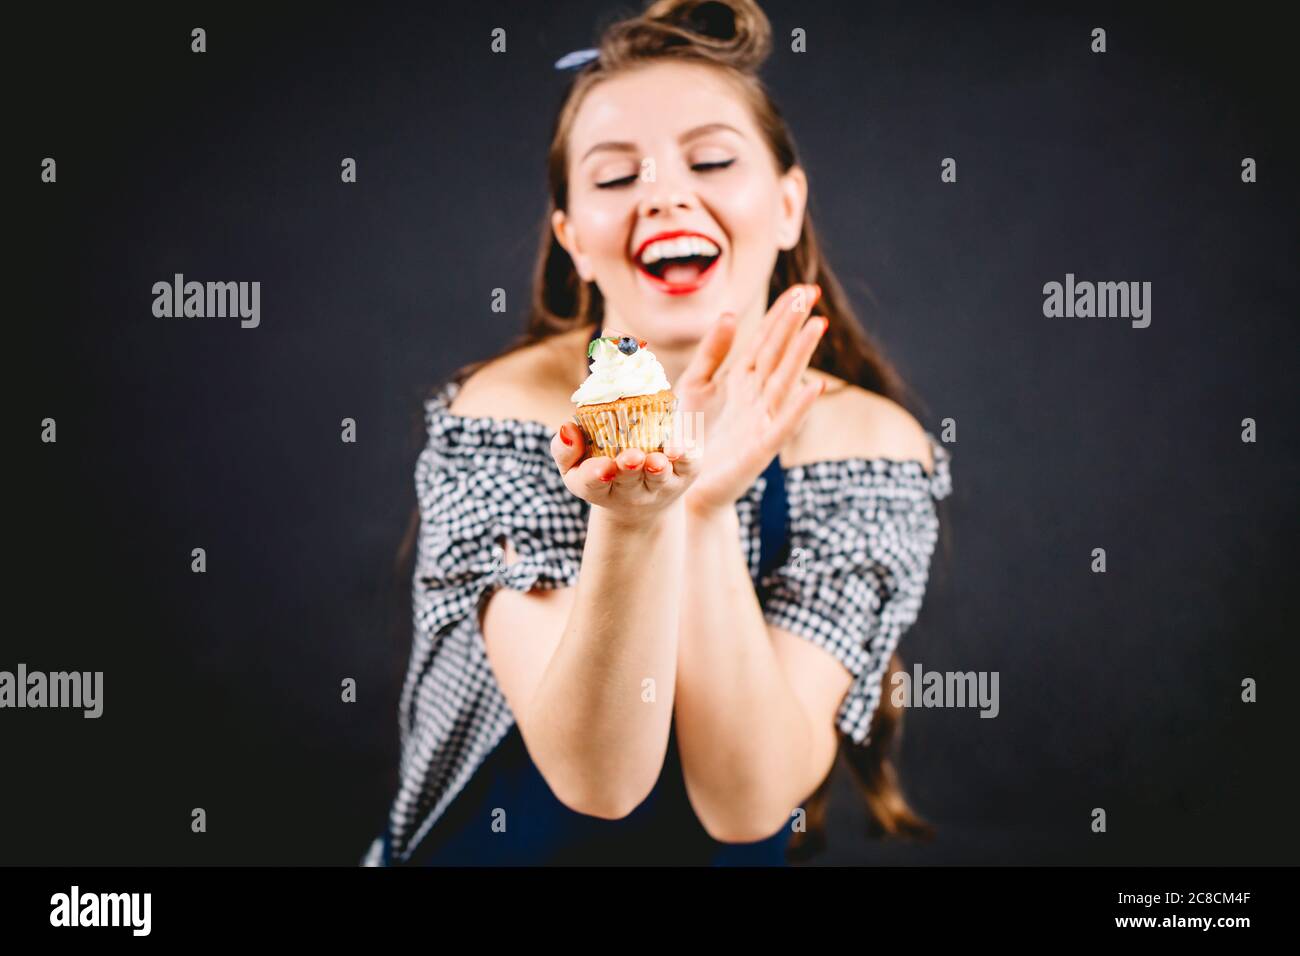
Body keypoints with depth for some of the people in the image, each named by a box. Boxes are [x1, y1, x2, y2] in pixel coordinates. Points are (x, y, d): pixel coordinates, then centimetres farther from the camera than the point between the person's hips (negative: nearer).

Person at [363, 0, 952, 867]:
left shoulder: (870, 444, -7)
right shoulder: (503, 413, -10)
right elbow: (596, 777, -16)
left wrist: (707, 513, -23)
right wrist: (629, 519, -29)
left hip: (731, 852, 1)